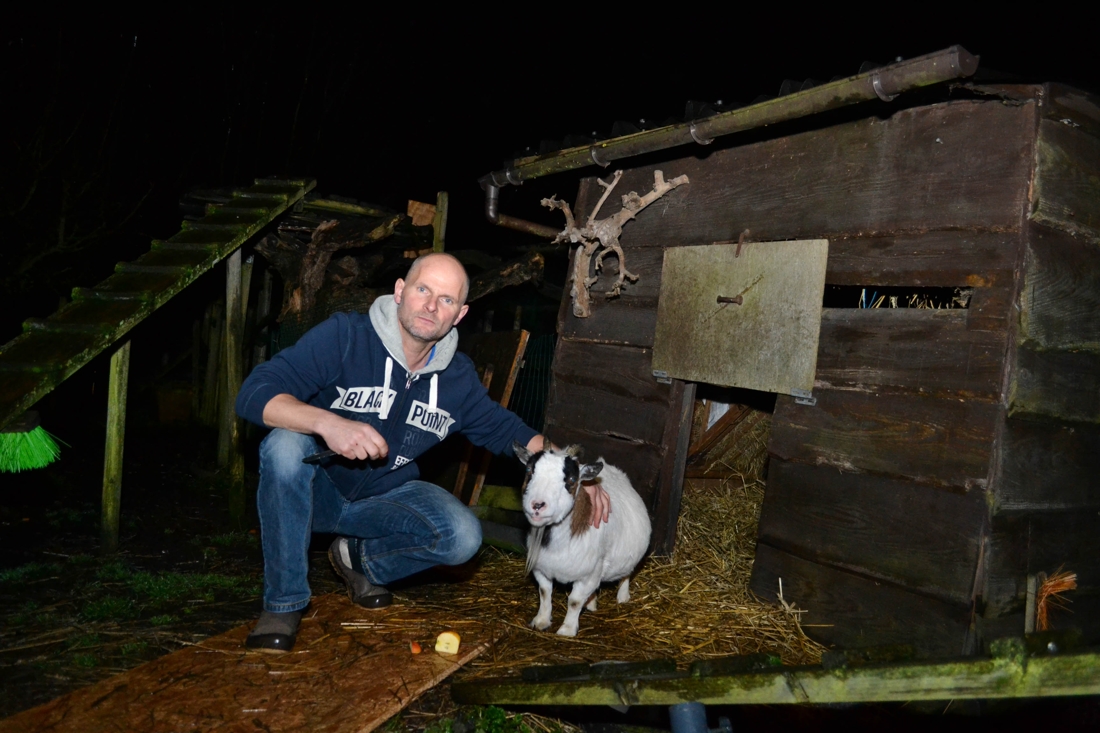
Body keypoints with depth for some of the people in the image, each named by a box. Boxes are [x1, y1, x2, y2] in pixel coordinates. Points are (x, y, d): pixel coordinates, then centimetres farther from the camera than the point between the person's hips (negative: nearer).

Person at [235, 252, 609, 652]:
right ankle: (284, 603, -17)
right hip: (317, 488, -3)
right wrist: (327, 422, -46)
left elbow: (508, 431, 7)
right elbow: (254, 394, -28)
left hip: (385, 497, 3)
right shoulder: (344, 336, -20)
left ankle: (360, 559, 10)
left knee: (463, 536, -21)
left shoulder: (457, 378, -5)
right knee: (286, 445, -35)